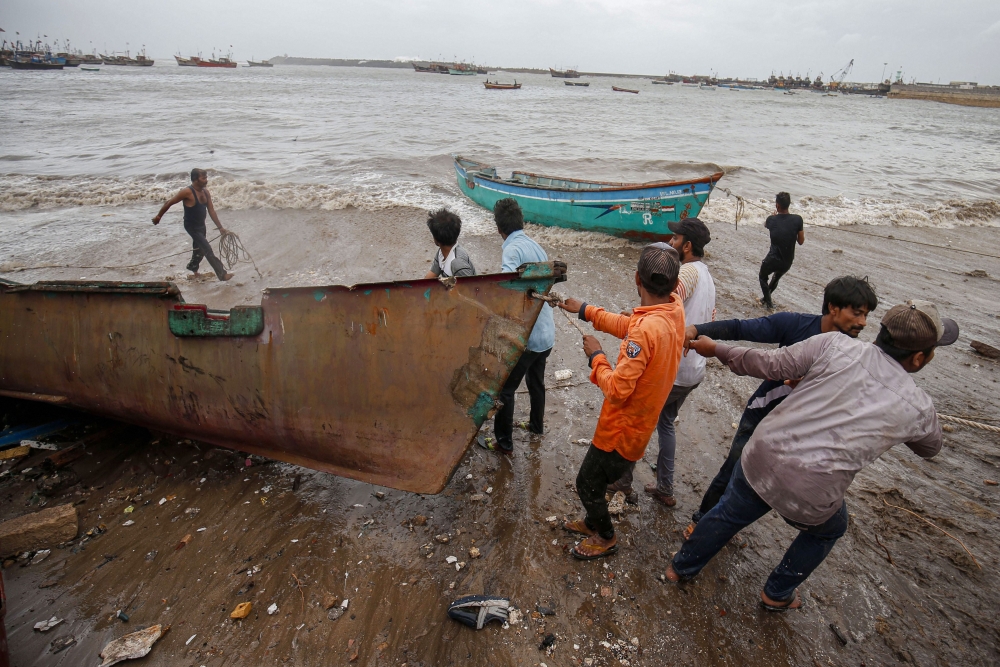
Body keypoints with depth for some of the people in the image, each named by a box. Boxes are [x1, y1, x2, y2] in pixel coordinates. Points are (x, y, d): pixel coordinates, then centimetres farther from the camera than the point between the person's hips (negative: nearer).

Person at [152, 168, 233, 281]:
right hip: (192, 226, -8)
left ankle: (193, 267, 50)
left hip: (201, 225, 8)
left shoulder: (206, 192, -2)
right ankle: (222, 274, -13)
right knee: (208, 250, -12)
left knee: (200, 248, 24)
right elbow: (169, 202, -14)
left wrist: (220, 227, -2)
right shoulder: (188, 192, -23)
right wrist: (158, 216, -6)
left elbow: (211, 210, 1)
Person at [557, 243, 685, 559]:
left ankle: (606, 537, 37)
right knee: (595, 477, 27)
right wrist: (586, 311, 8)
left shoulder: (647, 328, -35)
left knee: (587, 483, 14)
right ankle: (593, 522, 49)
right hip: (640, 422, 8)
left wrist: (595, 356, -16)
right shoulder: (674, 308, -9)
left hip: (622, 429, -8)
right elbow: (628, 326, 7)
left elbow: (617, 389, -31)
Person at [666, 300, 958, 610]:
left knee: (728, 515, 28)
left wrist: (716, 348, 7)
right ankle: (778, 594, 50)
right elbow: (929, 447, 20)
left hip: (760, 461, 1)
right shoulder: (918, 407, -2)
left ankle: (682, 566, 51)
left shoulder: (836, 346, -8)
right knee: (829, 529, 35)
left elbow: (770, 363, -6)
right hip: (810, 498, -1)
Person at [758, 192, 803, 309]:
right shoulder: (797, 220, -12)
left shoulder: (772, 220, -10)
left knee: (763, 277, 28)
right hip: (788, 262, 2)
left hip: (773, 259, -2)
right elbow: (801, 241, -3)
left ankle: (768, 302, 24)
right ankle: (766, 298, 46)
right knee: (776, 279, 32)